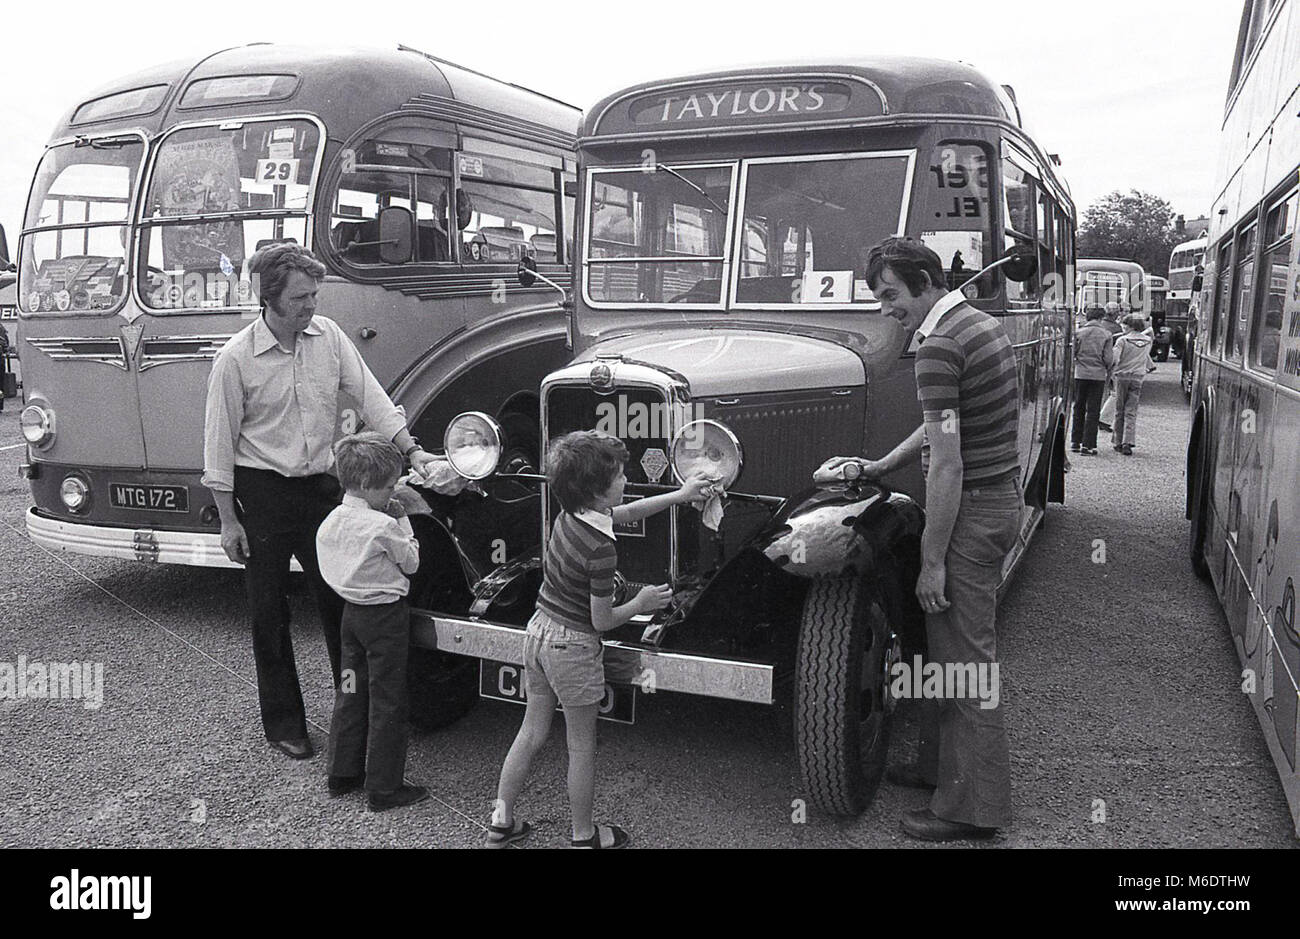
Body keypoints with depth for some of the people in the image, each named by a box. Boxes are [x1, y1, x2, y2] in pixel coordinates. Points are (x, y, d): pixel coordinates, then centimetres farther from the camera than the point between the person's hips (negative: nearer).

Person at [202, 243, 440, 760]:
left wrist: (412, 451, -10)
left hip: (320, 484, 4)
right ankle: (284, 723, 21)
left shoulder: (328, 335, -1)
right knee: (270, 614, 7)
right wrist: (229, 520, -7)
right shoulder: (236, 358, -12)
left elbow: (370, 397, 0)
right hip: (262, 491, -3)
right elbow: (219, 442, -7)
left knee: (340, 601, 10)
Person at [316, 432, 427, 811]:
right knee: (387, 701, 2)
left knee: (351, 691, 18)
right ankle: (384, 787, 9)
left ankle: (342, 773, 28)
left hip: (351, 611, 7)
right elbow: (411, 563, -7)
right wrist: (402, 520, 0)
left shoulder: (330, 522, 0)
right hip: (385, 614, -7)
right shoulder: (383, 525, -21)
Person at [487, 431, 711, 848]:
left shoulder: (569, 514, -3)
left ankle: (501, 821, 30)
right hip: (573, 646, -8)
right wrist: (641, 603, -1)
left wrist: (680, 495, 17)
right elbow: (602, 621, -18)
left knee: (532, 731, 20)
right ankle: (584, 836, 28)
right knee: (582, 747, 11)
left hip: (539, 630, 8)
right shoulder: (601, 549, -27)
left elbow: (625, 512, 16)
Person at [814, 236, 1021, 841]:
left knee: (965, 657, 0)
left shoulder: (938, 348, -20)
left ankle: (974, 808, 12)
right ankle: (938, 764, 34)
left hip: (970, 510, -10)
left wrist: (932, 562, -20)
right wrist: (880, 468, 20)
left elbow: (947, 463, -24)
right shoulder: (982, 323, 12)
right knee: (948, 644, 19)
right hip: (1002, 495, 10)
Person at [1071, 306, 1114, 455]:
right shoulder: (1105, 334, -3)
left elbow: (1072, 352, 1)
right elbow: (1108, 358, -5)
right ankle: (1088, 445, -1)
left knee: (1079, 409, 13)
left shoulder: (1079, 332, 1)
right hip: (1098, 375, -2)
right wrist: (1108, 370, 13)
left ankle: (1075, 442, 17)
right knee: (1093, 411, 2)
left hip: (1080, 374, 2)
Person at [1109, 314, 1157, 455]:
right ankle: (1127, 442, -11)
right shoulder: (1147, 341, 6)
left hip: (1122, 376, -3)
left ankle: (1117, 442, 11)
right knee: (1131, 412, 1)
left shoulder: (1122, 340, -7)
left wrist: (1112, 373, 0)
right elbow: (1146, 358, 18)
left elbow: (1114, 358, -13)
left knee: (1119, 411, 7)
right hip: (1138, 378, 3)